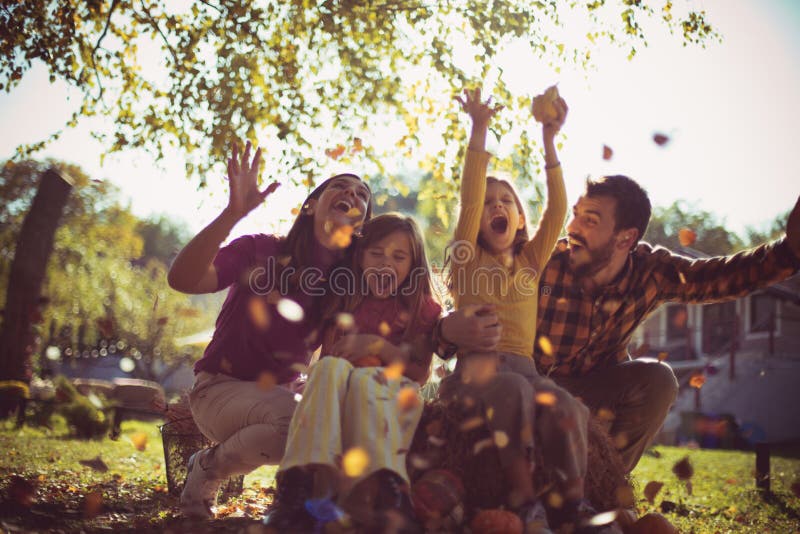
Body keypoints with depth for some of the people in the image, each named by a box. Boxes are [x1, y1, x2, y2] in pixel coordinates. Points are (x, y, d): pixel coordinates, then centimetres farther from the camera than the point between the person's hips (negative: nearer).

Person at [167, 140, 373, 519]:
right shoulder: (261, 250, -11)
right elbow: (182, 280, -26)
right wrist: (233, 213, -38)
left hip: (279, 394, 4)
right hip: (221, 388, -4)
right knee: (295, 420, -34)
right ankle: (208, 468, -7)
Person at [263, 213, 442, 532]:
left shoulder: (421, 310, 16)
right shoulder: (343, 301, 23)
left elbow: (420, 373, 4)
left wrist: (378, 345, -9)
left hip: (390, 399, -1)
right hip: (335, 401, 2)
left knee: (364, 378, -35)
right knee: (331, 366, -32)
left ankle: (373, 491, -62)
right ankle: (317, 480, -57)